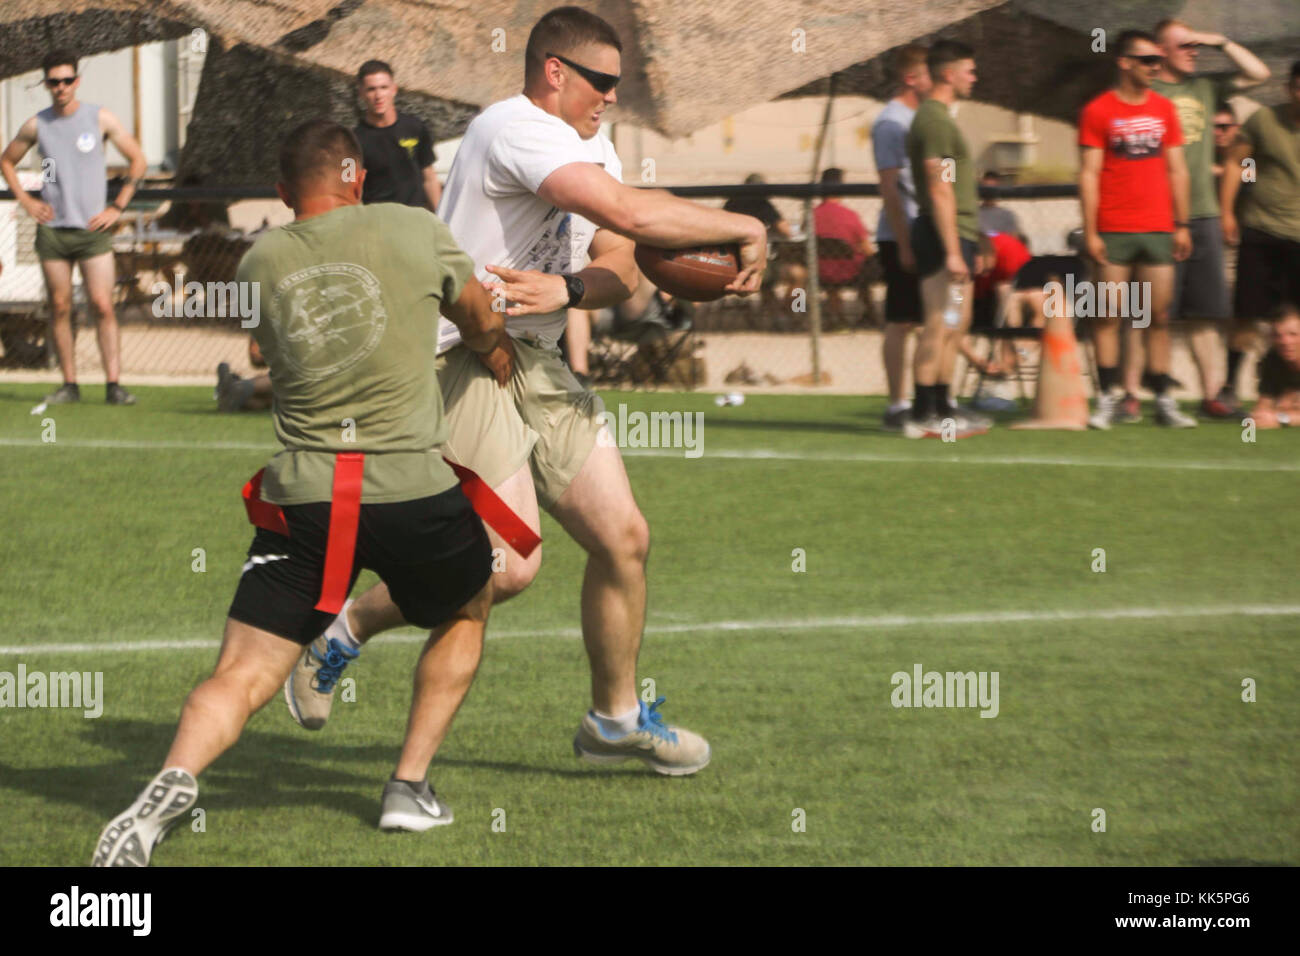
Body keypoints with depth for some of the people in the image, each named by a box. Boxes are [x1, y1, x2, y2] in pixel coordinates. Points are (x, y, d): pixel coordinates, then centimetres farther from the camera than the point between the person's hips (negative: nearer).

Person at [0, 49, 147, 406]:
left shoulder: (100, 119, 0)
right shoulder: (36, 126, 4)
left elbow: (138, 161, 7)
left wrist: (117, 208, 1)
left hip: (93, 229, -2)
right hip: (52, 229, 2)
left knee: (103, 306, -10)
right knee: (60, 308, 2)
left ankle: (114, 385, -11)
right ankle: (69, 385, 8)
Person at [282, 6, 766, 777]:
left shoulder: (592, 145, 15)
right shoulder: (516, 129, -17)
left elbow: (622, 273, 7)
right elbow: (630, 214, -28)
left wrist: (564, 289, -15)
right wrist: (745, 229, -18)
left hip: (538, 365, 10)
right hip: (464, 362, -10)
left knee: (625, 538, 6)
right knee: (510, 564, -18)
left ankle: (616, 718, 24)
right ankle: (348, 626, 4)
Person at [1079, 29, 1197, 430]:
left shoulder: (1164, 110, 12)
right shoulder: (1098, 111, -1)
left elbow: (1177, 171, 15)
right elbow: (1089, 174, -3)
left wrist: (1181, 225, 8)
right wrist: (1090, 231, -8)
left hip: (1158, 230, 3)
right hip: (1113, 231, -3)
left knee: (1159, 317, 3)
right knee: (1108, 317, -2)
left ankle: (1163, 401, 6)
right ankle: (1108, 398, 2)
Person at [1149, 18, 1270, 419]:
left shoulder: (1205, 87, 14)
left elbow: (1258, 73, 17)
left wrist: (1222, 42, 6)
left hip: (1203, 214, 6)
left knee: (1206, 310, 8)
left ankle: (1212, 392, 13)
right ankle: (1129, 392, -2)